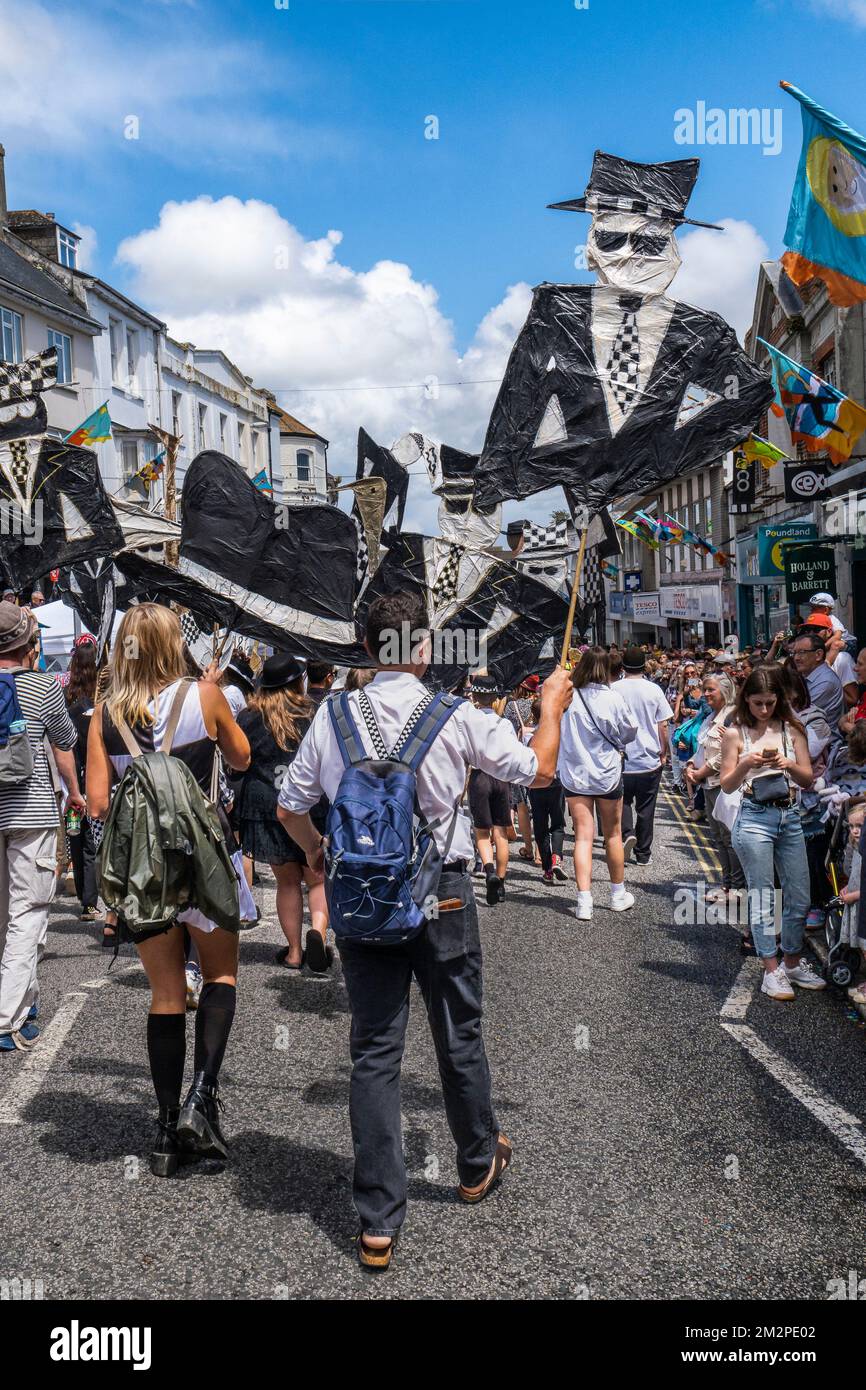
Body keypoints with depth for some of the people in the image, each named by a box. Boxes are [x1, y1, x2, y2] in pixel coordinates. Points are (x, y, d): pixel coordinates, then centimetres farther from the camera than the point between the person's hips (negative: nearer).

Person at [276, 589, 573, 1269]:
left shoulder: (334, 716, -4)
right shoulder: (457, 717, -11)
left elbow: (290, 809, 4)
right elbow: (539, 770, 1)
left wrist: (319, 854, 25)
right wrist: (552, 705, 17)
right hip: (441, 892, -1)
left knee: (374, 1050, 6)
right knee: (460, 1035, 18)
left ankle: (378, 1223, 10)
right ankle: (479, 1163, 41)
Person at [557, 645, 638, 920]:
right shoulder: (613, 697, -12)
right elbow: (631, 731, 1)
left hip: (574, 774, 0)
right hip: (607, 773, 0)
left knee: (583, 836, 1)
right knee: (613, 835, 15)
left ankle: (584, 901, -5)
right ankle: (618, 894, 27)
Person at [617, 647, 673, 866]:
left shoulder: (614, 690, -6)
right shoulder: (653, 690, -5)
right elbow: (663, 726, -2)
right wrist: (663, 753, 11)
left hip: (621, 760, 0)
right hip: (650, 760, 0)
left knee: (623, 801, 18)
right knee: (645, 808, 10)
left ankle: (627, 833, -8)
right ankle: (643, 854, 15)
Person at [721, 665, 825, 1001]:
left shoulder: (792, 729, 5)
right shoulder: (735, 733, -2)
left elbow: (808, 780, 5)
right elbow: (727, 785, -1)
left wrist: (789, 765, -15)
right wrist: (745, 764, -20)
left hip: (790, 817, 4)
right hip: (755, 819, -4)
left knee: (799, 898, 8)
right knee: (762, 898, 1)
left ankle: (793, 963, 26)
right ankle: (771, 971, 9)